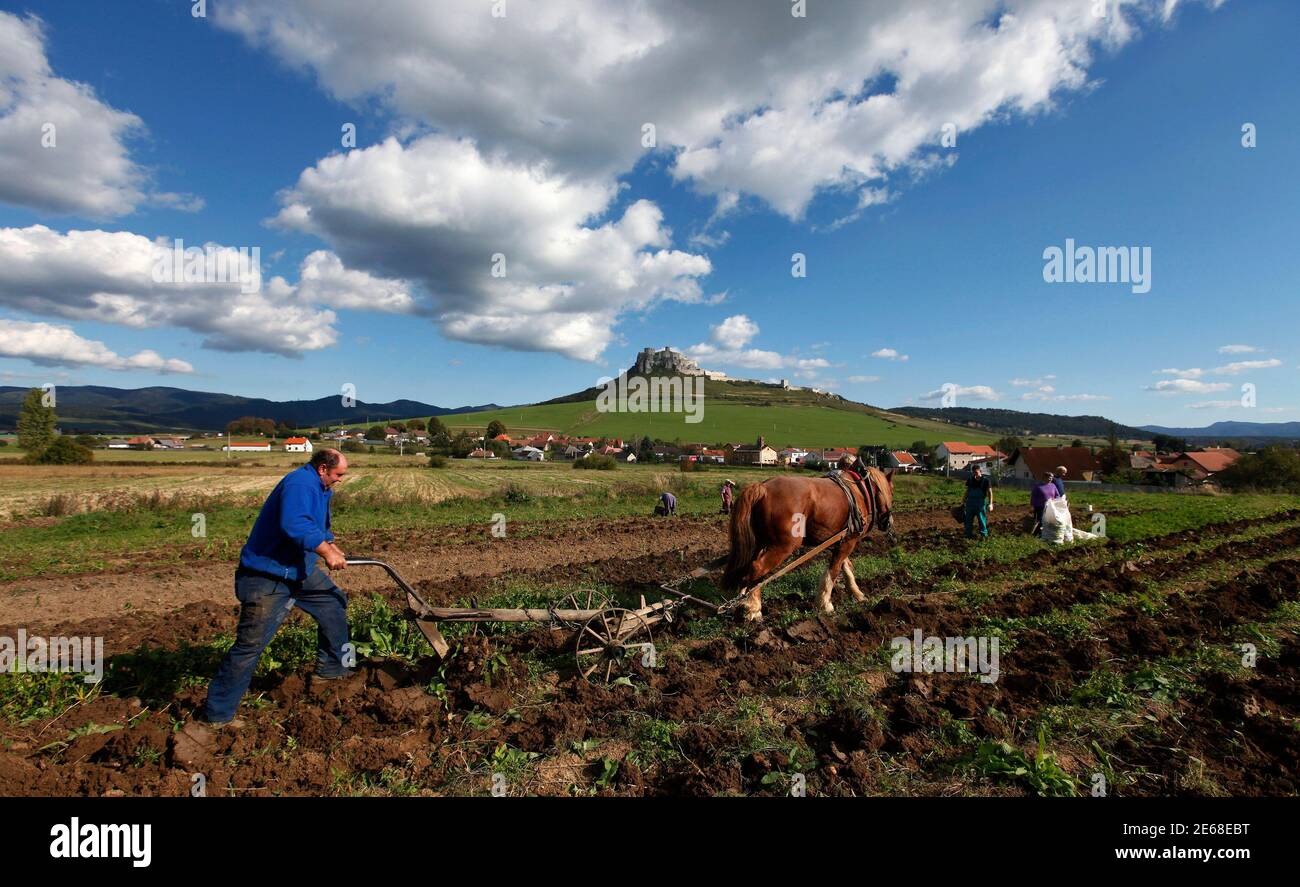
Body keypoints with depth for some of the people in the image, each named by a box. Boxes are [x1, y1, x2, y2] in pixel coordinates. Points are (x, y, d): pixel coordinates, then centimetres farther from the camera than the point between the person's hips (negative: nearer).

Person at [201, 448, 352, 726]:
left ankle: (333, 668, 32)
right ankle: (217, 714, 6)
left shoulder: (319, 487, 10)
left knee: (334, 603, 18)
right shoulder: (300, 484, -23)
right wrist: (326, 550, -37)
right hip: (267, 578, -10)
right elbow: (294, 525, -39)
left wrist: (331, 547, 12)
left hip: (299, 569, 11)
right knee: (250, 645, -7)